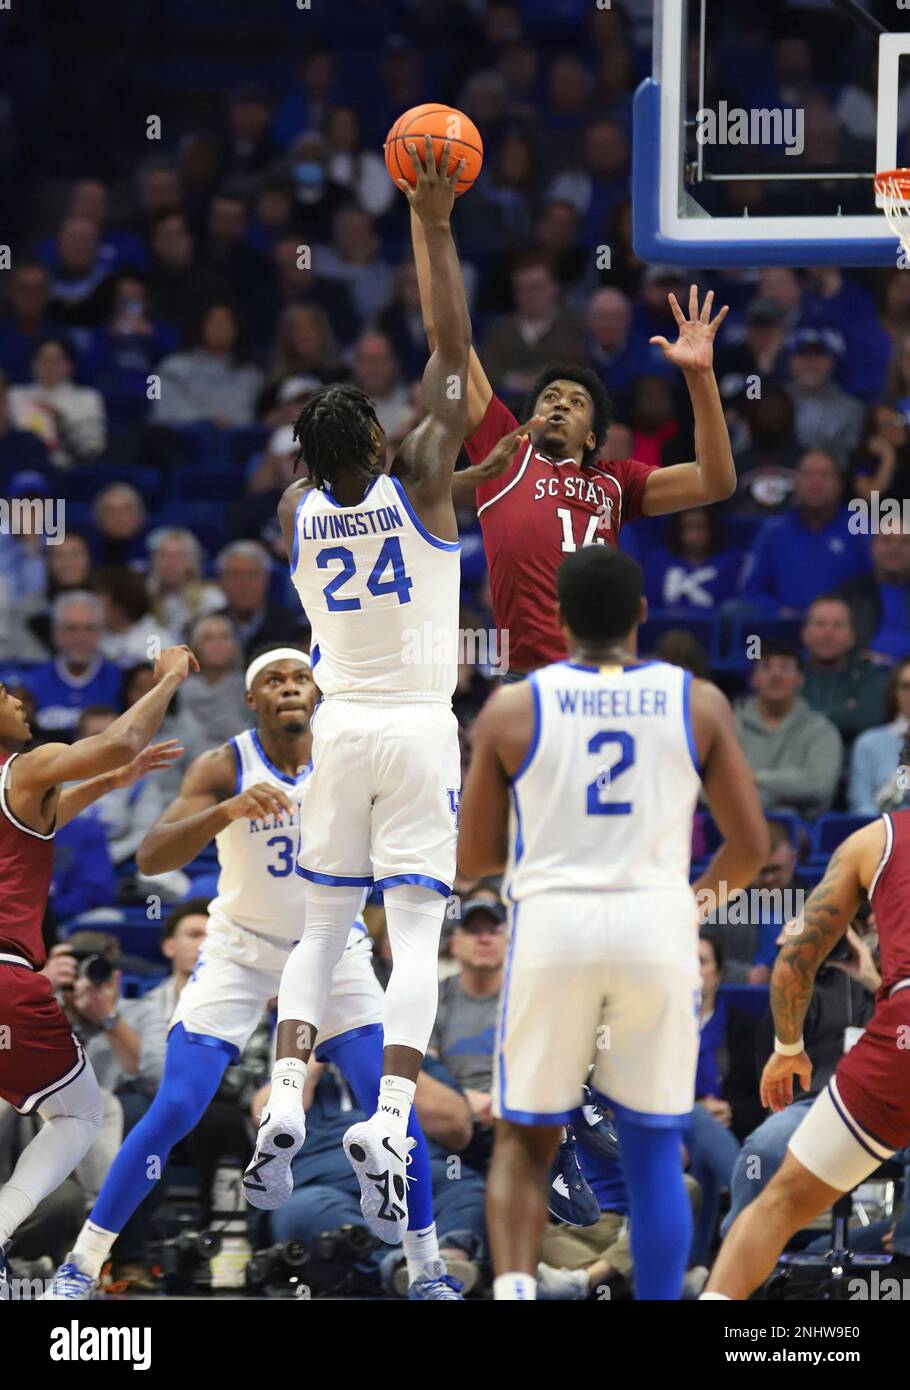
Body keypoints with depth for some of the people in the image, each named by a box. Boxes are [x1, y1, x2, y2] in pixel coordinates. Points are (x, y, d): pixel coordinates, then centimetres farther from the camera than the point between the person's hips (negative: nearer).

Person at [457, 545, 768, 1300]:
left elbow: (473, 857, 8)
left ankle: (513, 1286, -13)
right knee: (655, 1151, 10)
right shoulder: (698, 703, 3)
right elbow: (751, 846, 5)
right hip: (657, 928, 0)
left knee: (524, 1142, 12)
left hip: (552, 926, 0)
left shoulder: (512, 707, 2)